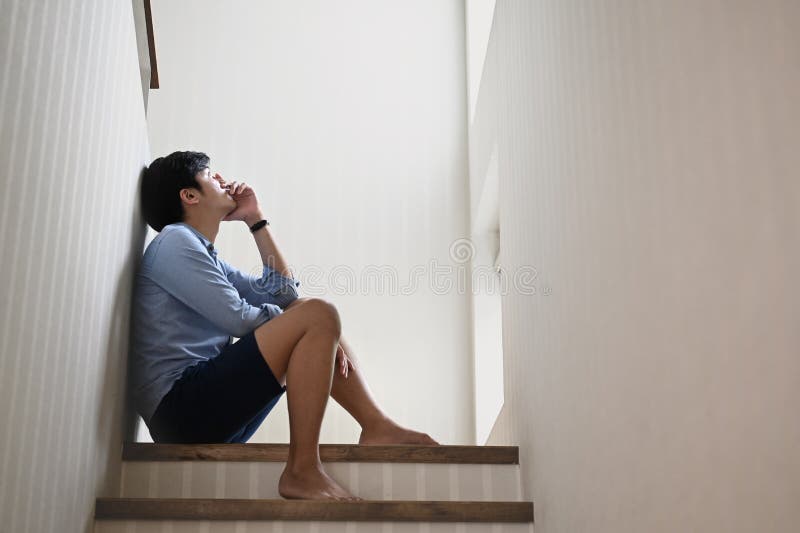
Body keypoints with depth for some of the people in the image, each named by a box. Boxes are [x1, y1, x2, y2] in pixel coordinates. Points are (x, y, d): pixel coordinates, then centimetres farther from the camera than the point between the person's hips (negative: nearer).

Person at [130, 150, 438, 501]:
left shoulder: (206, 256, 25)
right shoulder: (173, 241, -4)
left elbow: (281, 294, 22)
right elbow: (237, 318, -13)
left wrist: (256, 221, 20)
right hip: (180, 405, -10)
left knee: (308, 312, 16)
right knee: (318, 315, -19)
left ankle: (376, 426, 4)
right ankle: (302, 471, -24)